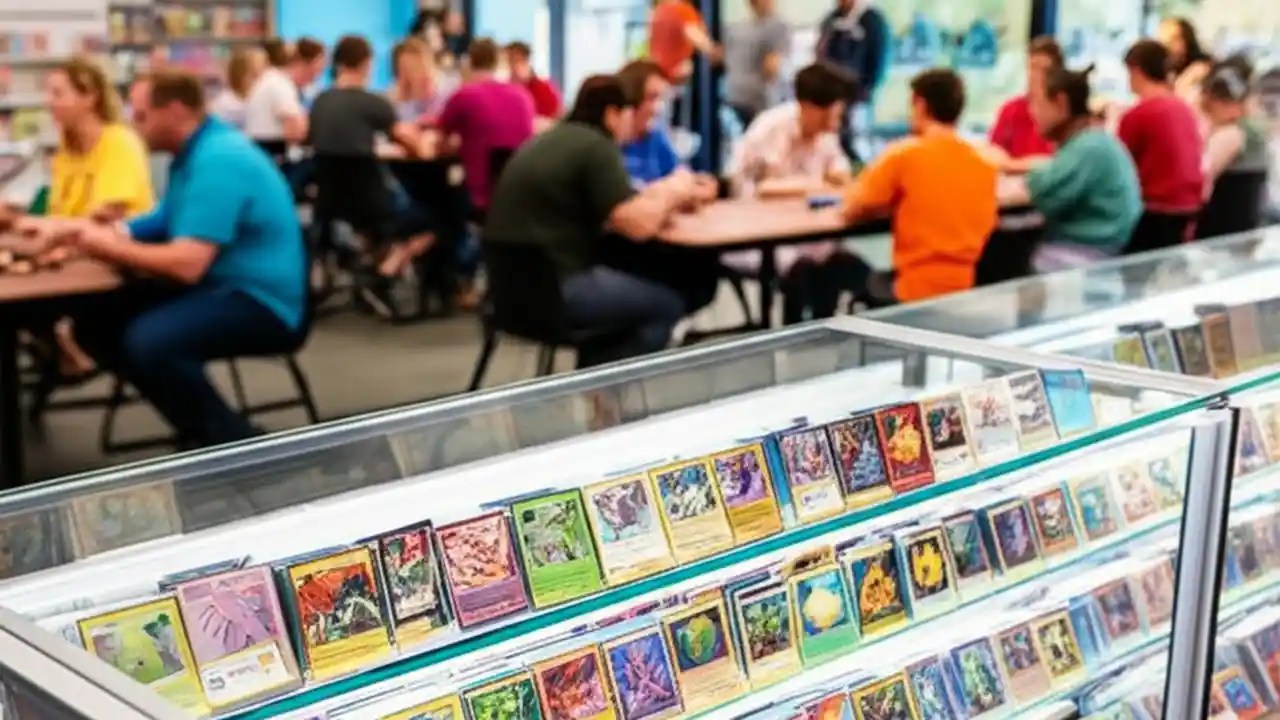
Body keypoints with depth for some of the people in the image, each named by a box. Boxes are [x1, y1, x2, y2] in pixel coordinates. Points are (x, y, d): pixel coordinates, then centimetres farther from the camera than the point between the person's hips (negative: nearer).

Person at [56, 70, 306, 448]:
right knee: (96, 321, 3)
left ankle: (239, 446, -13)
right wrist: (107, 232, 2)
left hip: (260, 303, -10)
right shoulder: (198, 150, 11)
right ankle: (199, 424, 9)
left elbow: (187, 264, -28)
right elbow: (166, 224, 21)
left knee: (149, 340, -33)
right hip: (216, 286, 10)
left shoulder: (218, 160, -21)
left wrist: (110, 247, -13)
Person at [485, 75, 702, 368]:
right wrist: (671, 192, 2)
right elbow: (640, 226, -18)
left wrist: (658, 196, 14)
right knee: (668, 303, 4)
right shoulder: (596, 147, -12)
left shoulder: (549, 139, 15)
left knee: (622, 284, 31)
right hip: (552, 289, -10)